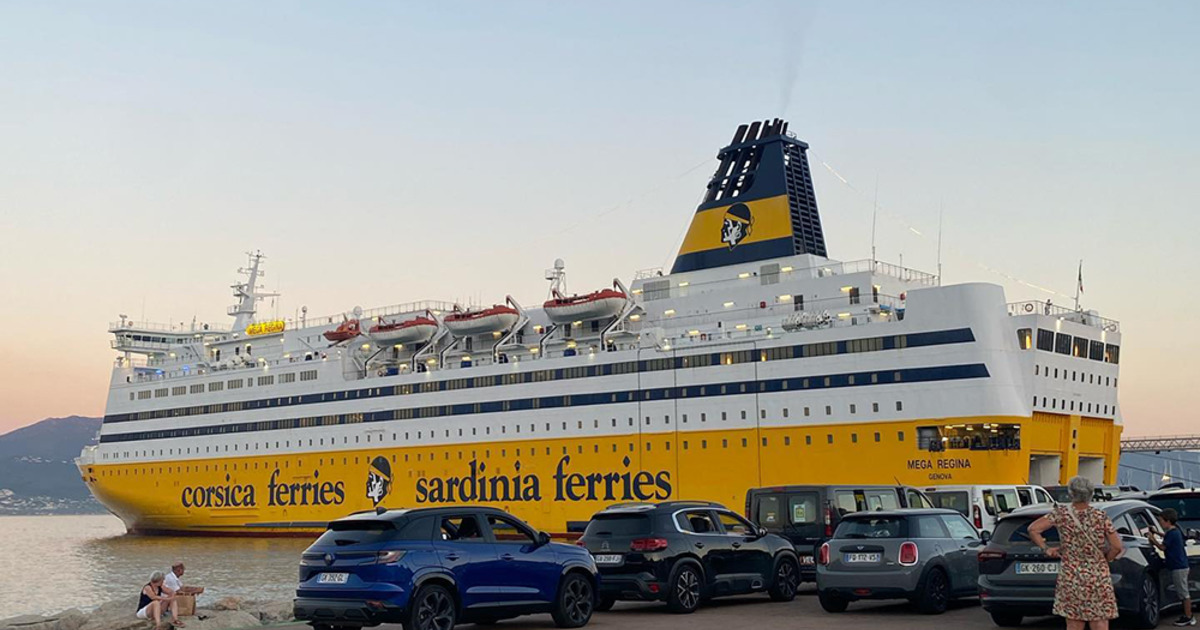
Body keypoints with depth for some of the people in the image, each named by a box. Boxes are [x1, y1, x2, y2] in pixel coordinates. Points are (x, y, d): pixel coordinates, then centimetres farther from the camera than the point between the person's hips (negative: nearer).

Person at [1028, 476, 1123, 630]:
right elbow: (1117, 547, -3)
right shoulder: (1101, 517, -1)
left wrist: (1045, 549, 2)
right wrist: (1104, 560, 14)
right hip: (1099, 578, 0)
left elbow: (1033, 529, -10)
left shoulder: (1061, 513, -3)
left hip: (1071, 578, 0)